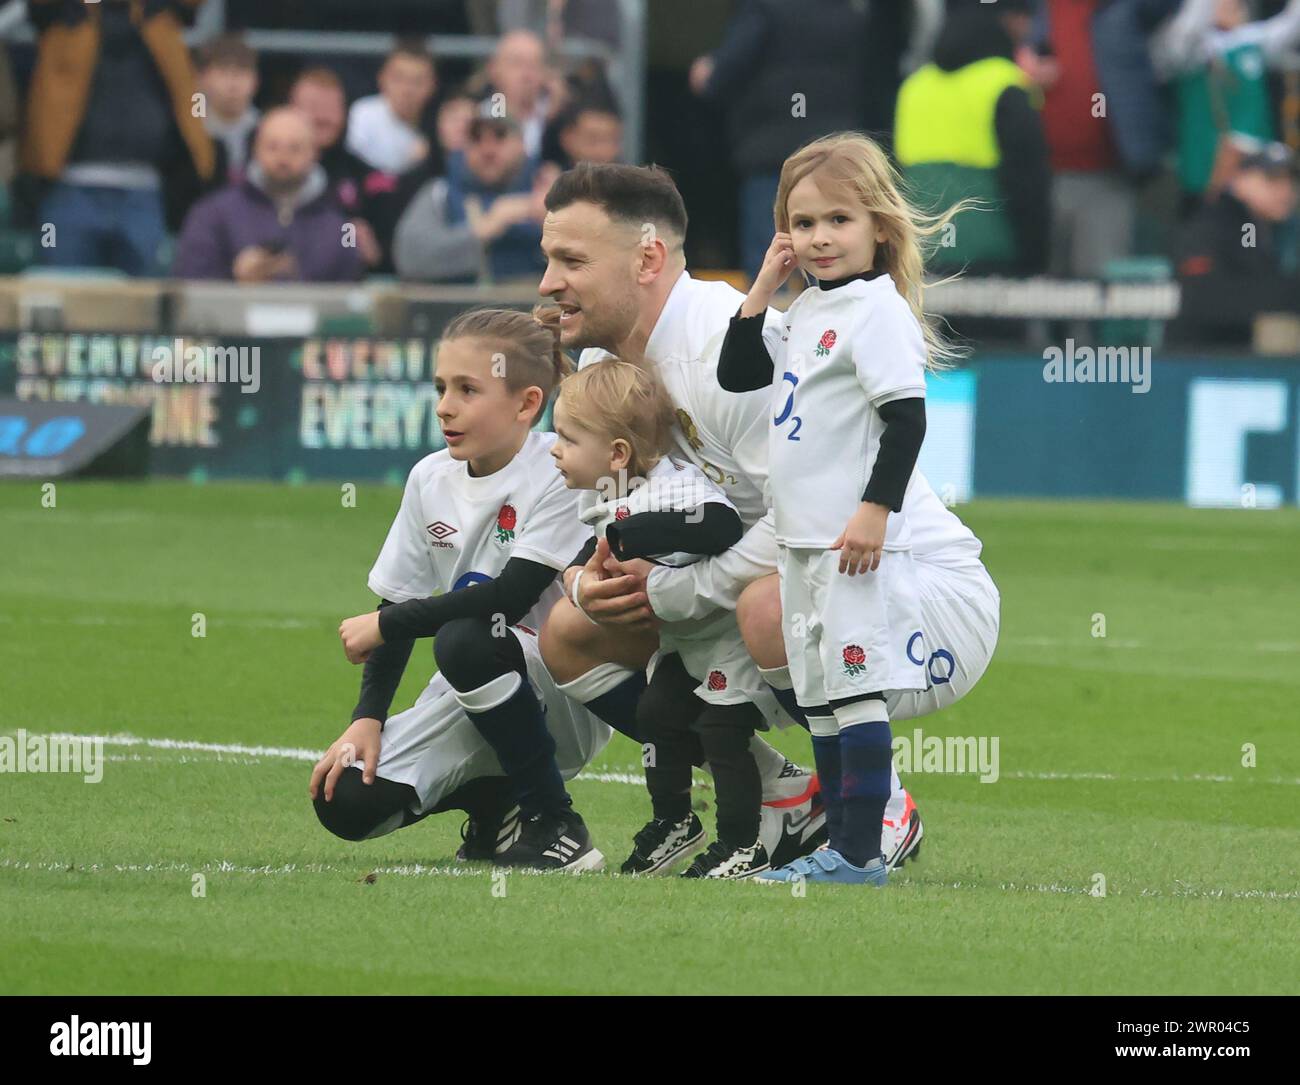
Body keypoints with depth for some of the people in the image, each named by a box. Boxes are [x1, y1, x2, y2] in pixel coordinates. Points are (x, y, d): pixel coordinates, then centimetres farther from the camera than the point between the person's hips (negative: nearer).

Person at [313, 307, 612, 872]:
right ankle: (494, 800, 13)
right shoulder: (431, 479, 4)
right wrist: (367, 719, -4)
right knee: (344, 800, -14)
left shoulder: (560, 473, -16)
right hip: (468, 699, 6)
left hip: (564, 694, -6)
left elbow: (511, 597, -25)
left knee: (464, 639, -37)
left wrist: (385, 625, -17)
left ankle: (550, 820, -18)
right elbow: (399, 605, 9)